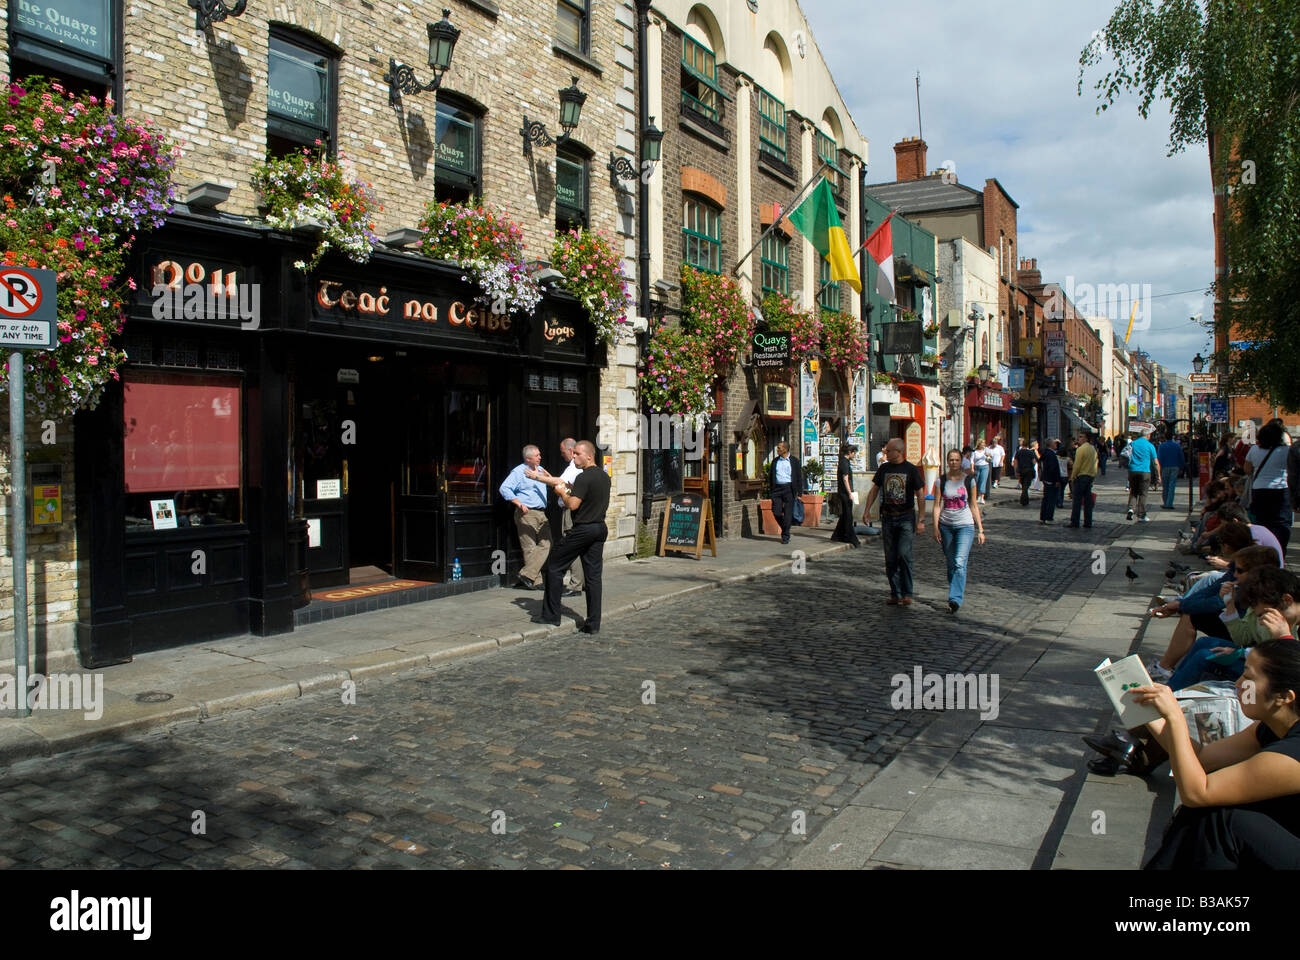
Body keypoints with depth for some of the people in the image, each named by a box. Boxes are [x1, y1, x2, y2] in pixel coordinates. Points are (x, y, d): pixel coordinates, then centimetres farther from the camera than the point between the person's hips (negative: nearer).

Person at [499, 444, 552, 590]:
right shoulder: (519, 471, -6)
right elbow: (504, 489, -14)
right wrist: (519, 503, -17)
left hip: (541, 513, 8)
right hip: (526, 514, -8)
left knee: (546, 544, -2)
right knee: (530, 548, -4)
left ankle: (527, 575, 0)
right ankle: (535, 581, 1)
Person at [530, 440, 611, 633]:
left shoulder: (584, 477, -15)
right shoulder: (604, 476, 12)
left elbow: (572, 505, -19)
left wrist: (562, 492, -1)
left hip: (583, 529, -8)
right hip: (600, 528, 8)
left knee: (555, 568, 6)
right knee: (593, 576, 6)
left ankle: (551, 615, 10)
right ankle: (593, 624, 3)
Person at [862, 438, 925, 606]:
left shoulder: (911, 470, -4)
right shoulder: (884, 469, 8)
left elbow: (920, 496, -4)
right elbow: (874, 489, 15)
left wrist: (921, 520, -9)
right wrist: (867, 509, 3)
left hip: (906, 518, -4)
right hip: (887, 517, 4)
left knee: (904, 554, -16)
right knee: (890, 558, 5)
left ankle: (907, 594, -7)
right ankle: (895, 594, 14)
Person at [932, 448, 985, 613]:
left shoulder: (969, 481, 3)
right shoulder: (941, 481, 4)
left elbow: (974, 506, 7)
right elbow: (937, 505, 3)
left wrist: (980, 529, 5)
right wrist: (936, 527, -5)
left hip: (965, 525, -2)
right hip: (946, 525, 2)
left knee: (960, 563, -15)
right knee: (951, 564, 8)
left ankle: (955, 599, -19)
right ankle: (957, 591, 24)